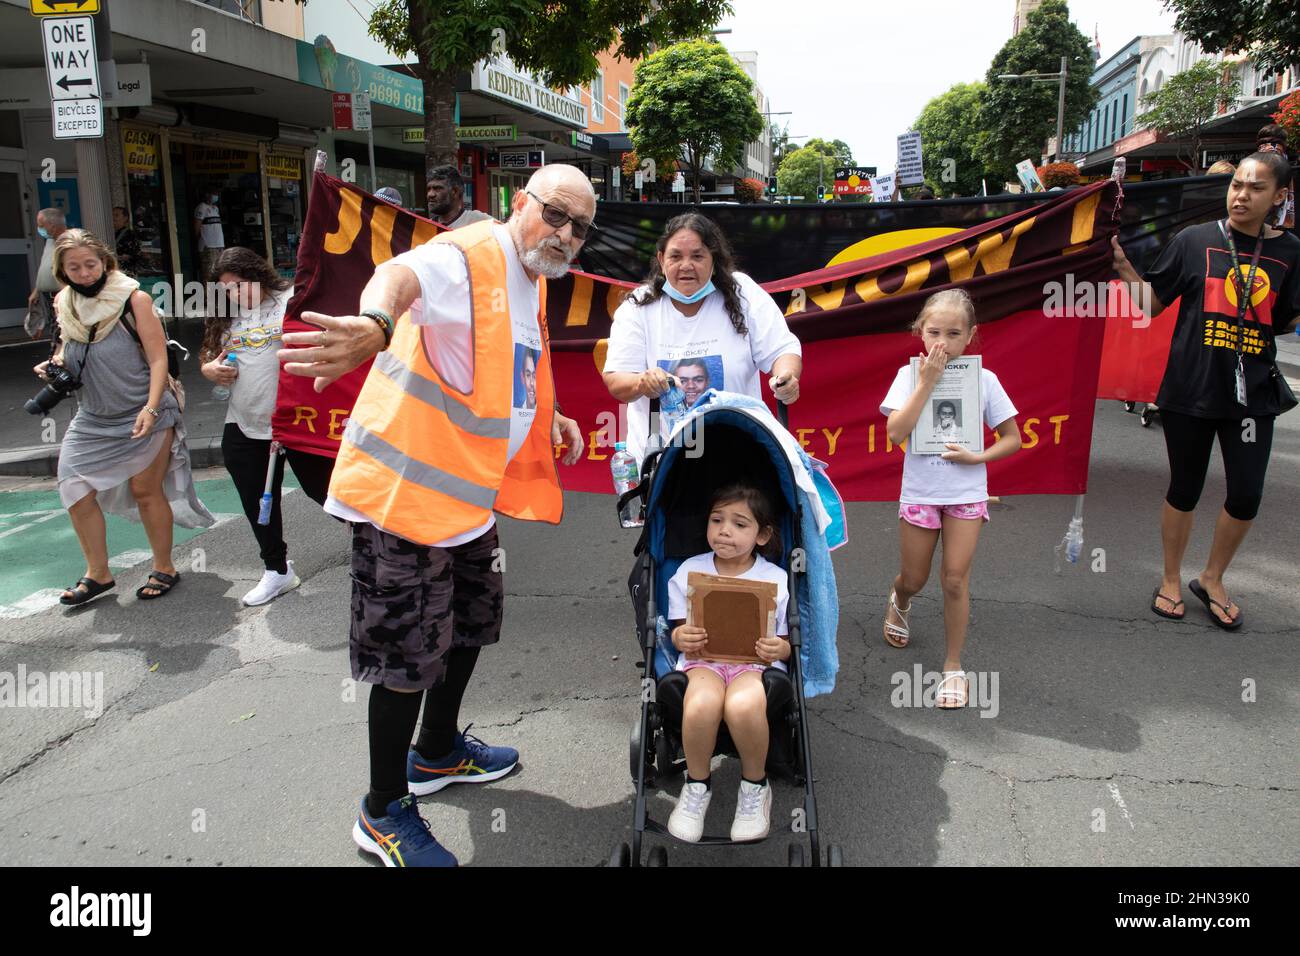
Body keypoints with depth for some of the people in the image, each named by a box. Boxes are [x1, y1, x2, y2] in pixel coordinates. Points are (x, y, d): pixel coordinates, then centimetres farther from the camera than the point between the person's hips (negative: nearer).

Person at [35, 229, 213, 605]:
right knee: (75, 490, 0)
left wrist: (150, 409, -22)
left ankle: (164, 568, 16)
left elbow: (158, 358, -11)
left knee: (145, 489, -1)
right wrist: (55, 365, -1)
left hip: (143, 414, -5)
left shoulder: (133, 298, -8)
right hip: (93, 419, 5)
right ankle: (98, 573, 15)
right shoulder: (65, 305, 6)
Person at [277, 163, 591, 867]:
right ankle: (383, 814, 19)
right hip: (404, 488, -10)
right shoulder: (473, 254, -18)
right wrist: (375, 323, -64)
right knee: (410, 653, -1)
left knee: (470, 618, 23)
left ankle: (438, 754, 45)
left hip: (465, 491, 10)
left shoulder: (529, 281, 13)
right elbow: (403, 275, -42)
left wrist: (548, 418, 14)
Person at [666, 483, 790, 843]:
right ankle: (697, 784, -7)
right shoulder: (689, 570, 9)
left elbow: (786, 643, 8)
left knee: (743, 705, -38)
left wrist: (779, 649, -17)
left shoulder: (776, 578, 5)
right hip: (702, 660, 1)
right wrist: (682, 637, -13)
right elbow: (679, 631, 12)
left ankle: (755, 785, -7)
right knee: (700, 704, -37)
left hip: (756, 662, -1)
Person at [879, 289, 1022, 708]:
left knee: (955, 579, -3)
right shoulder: (910, 375, -7)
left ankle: (953, 665, 12)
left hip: (966, 492, 0)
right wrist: (928, 381, -21)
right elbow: (896, 433, -20)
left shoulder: (983, 379, -5)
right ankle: (899, 600, 50)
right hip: (919, 492, 0)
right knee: (914, 578, 13)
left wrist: (977, 457, -16)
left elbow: (1012, 439, 1)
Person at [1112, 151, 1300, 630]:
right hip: (1190, 389, -1)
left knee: (1246, 495, 2)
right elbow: (1154, 302, 3)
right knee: (1184, 491, 10)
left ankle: (1212, 580, 27)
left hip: (1252, 392, 2)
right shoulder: (1195, 240, -1)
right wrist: (1123, 267, -10)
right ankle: (1171, 580, 29)